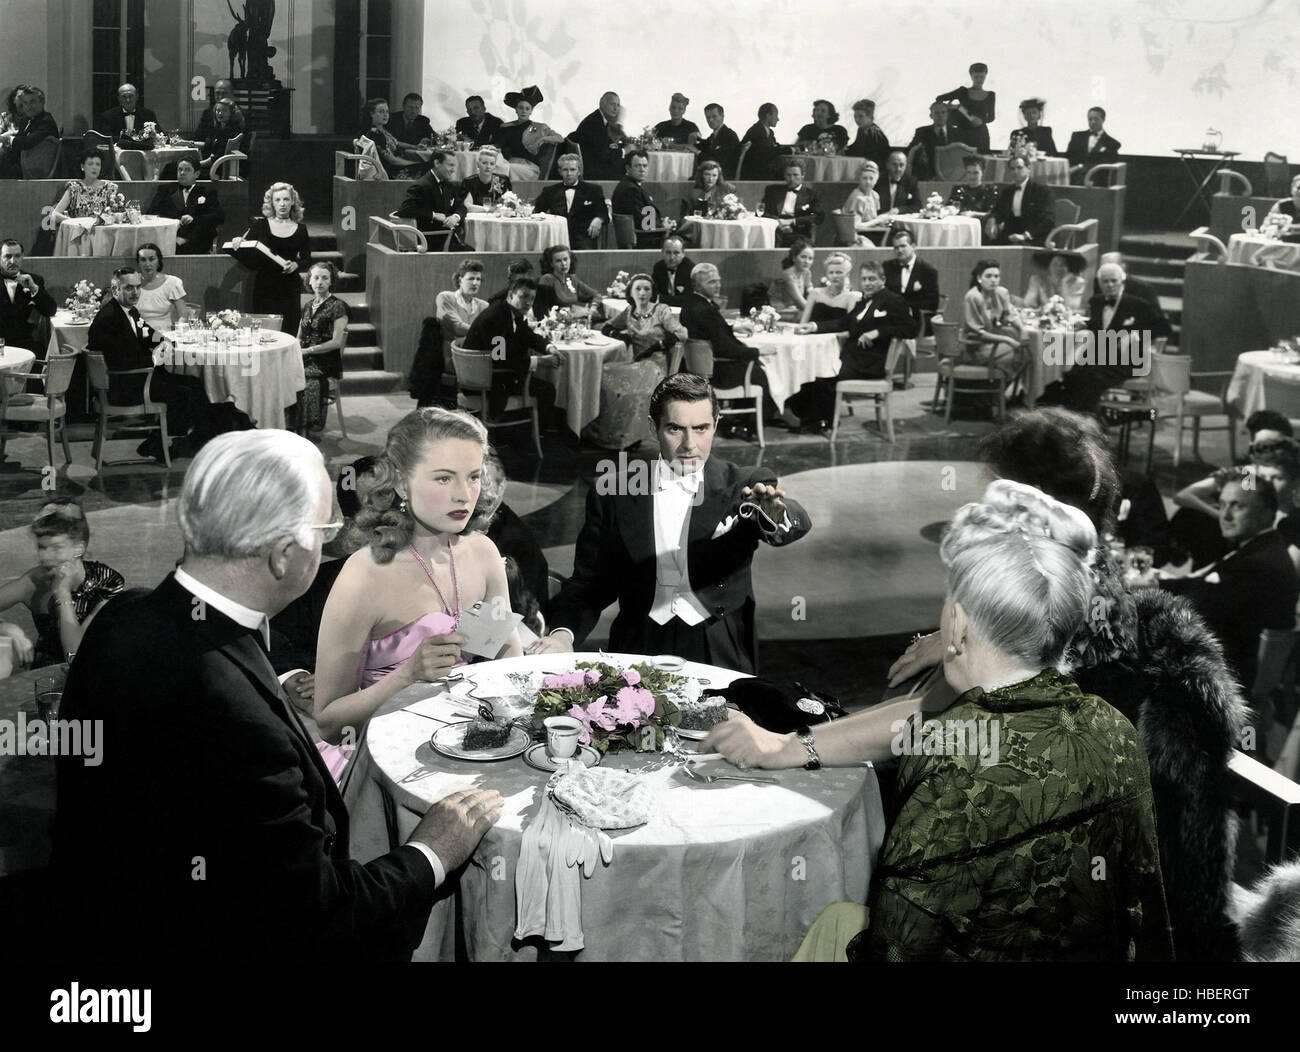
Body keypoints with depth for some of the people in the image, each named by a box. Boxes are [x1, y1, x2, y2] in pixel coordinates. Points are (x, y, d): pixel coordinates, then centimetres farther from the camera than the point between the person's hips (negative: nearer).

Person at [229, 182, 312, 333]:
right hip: (265, 285, -1)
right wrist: (237, 245, -15)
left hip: (290, 288, 1)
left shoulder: (300, 229, 6)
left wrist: (296, 265, -11)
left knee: (290, 330, -4)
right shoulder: (260, 225, 3)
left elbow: (307, 259, 9)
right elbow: (249, 258, 4)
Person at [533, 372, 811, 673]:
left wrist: (776, 515, -40)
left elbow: (799, 524, -15)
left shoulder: (745, 487, 5)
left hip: (721, 657, 0)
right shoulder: (612, 494, 9)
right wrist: (563, 633, -9)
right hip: (639, 654, 1)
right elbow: (588, 583, 12)